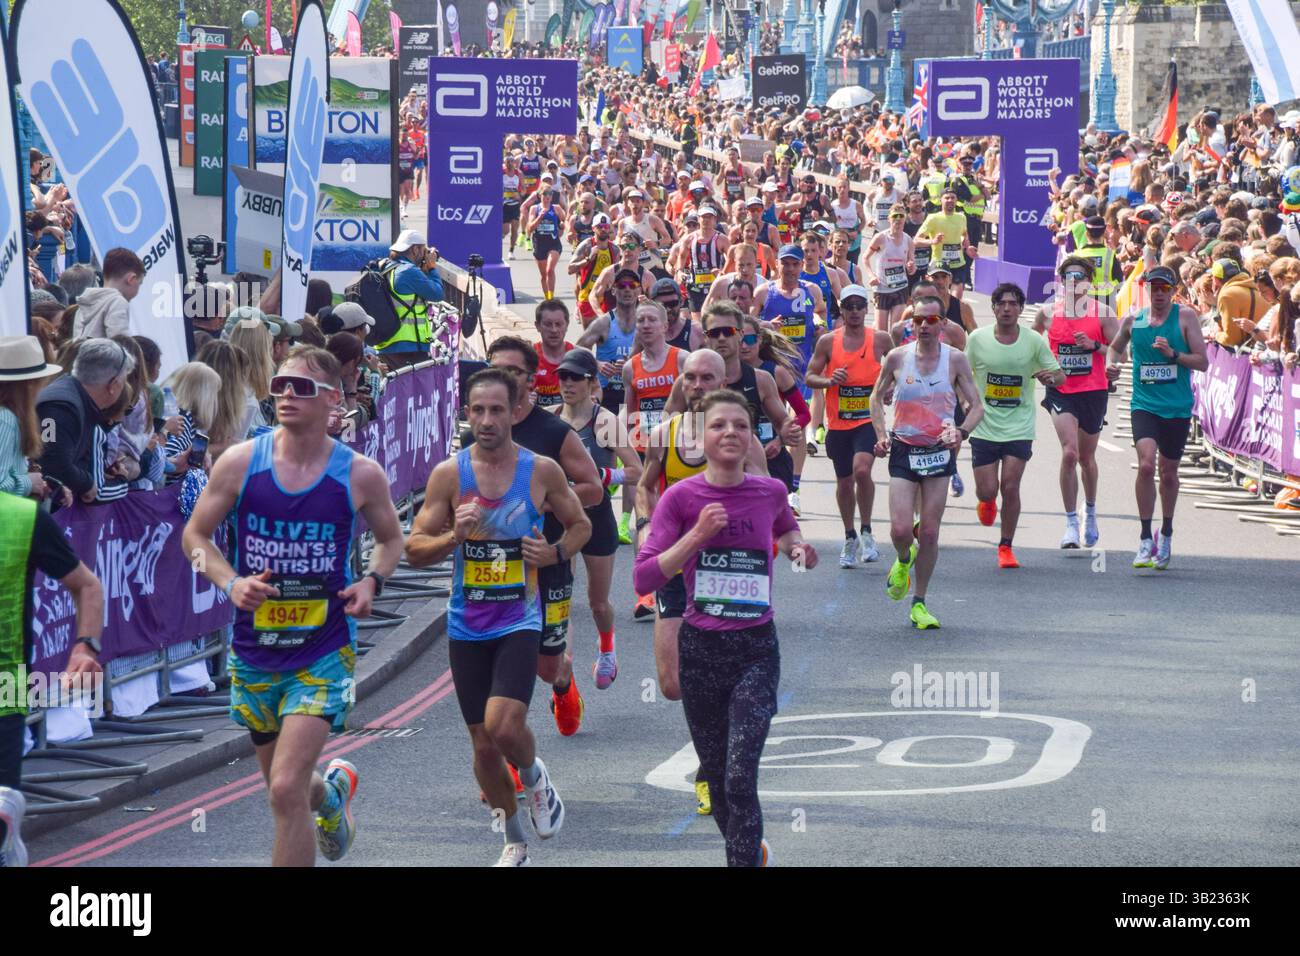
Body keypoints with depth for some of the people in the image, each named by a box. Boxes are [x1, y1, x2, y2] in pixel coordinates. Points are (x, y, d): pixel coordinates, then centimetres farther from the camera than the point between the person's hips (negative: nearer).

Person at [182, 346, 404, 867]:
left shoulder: (361, 475, -7)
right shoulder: (240, 462, -7)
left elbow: (390, 538, 11)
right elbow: (195, 535, 4)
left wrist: (372, 581, -10)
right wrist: (230, 582, -15)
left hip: (324, 651, -3)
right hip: (255, 648, 3)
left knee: (287, 791, -16)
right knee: (283, 787, 19)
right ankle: (332, 791, 56)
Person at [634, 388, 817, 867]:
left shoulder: (770, 492, 0)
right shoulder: (681, 498, -7)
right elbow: (645, 578, -13)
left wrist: (796, 548, 3)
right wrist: (697, 534, -20)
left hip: (756, 650, -1)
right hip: (700, 648, 1)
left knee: (740, 777, -15)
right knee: (715, 775, 13)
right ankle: (749, 850, 38)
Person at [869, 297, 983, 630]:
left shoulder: (955, 359, -4)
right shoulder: (897, 358, -3)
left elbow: (977, 406, -1)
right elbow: (877, 397, 12)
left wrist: (962, 432, -20)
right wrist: (882, 435, -2)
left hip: (939, 451, 0)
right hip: (903, 450, 0)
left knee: (929, 534, 1)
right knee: (901, 530, -12)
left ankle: (919, 604, 15)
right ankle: (903, 560, 25)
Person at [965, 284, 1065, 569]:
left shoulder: (1034, 341, -5)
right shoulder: (978, 339, -4)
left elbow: (1061, 376, 2)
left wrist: (1051, 377, -21)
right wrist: (967, 406, -1)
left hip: (1019, 428, -1)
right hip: (984, 427, 1)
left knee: (1010, 487, -7)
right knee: (987, 490, -2)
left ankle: (1006, 547, 10)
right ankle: (987, 502, 38)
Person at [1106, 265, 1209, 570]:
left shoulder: (1185, 317, -1)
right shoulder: (1133, 320, 6)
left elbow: (1203, 362, -4)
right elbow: (1116, 347, 26)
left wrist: (1173, 354, -18)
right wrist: (1113, 363, 4)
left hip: (1177, 408, 0)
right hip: (1144, 405, 0)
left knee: (1168, 472, 11)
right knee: (1146, 464, -20)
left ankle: (1166, 535, 34)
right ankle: (1146, 539, -13)